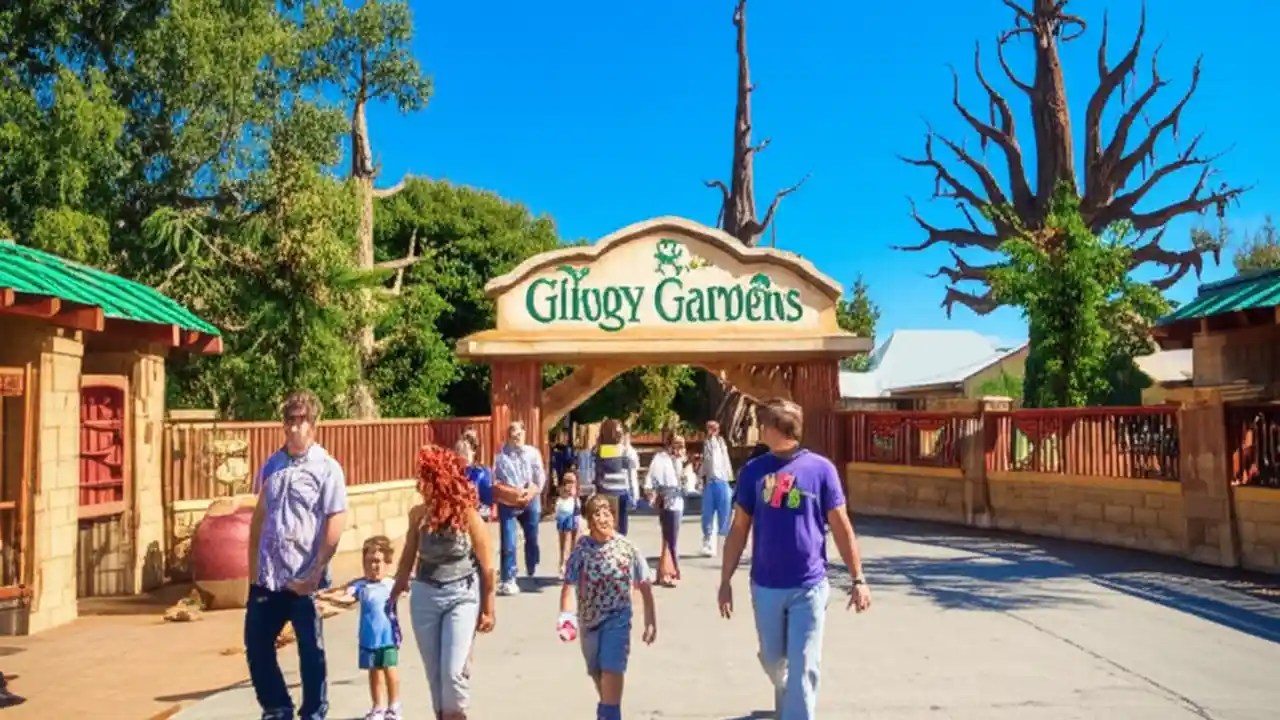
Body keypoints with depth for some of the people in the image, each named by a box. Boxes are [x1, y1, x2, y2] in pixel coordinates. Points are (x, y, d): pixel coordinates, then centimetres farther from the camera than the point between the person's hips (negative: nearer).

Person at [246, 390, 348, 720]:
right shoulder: (271, 465, 7)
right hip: (267, 576, 5)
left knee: (311, 651, 7)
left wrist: (315, 574, -15)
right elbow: (259, 517, 13)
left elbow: (336, 523, -12)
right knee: (256, 645, 13)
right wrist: (253, 567, 10)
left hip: (304, 578, -5)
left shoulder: (327, 468, -8)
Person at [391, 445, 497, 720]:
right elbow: (408, 559, 11)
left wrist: (488, 609, -3)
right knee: (434, 673, 11)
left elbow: (486, 567, -6)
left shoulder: (468, 516, -15)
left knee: (453, 670, -10)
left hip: (462, 596, -4)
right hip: (424, 595, 4)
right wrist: (393, 596, 16)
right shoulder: (418, 514, -4)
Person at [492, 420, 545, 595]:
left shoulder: (533, 453, 4)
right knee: (508, 543, -6)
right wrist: (512, 493, -17)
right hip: (507, 503, -2)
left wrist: (531, 492, -12)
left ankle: (533, 574, 34)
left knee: (532, 539, 15)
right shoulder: (501, 454, -1)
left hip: (530, 502, 3)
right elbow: (494, 479, -6)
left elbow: (540, 477, 0)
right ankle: (508, 580, -3)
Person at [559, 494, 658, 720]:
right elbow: (569, 584, -16)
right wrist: (566, 616, -31)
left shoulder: (627, 547, -12)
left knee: (612, 670, -14)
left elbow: (644, 586, -4)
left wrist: (651, 622, -1)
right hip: (589, 619, 2)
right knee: (597, 673, 19)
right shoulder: (581, 548, -12)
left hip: (617, 619, -2)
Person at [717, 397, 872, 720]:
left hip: (809, 586, -3)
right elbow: (739, 530, 5)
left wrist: (858, 578, -1)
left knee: (804, 668, 0)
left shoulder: (820, 468, -6)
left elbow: (841, 527, 0)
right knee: (772, 660, 19)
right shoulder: (753, 471, 0)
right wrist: (725, 580, 3)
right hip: (765, 586, 3)